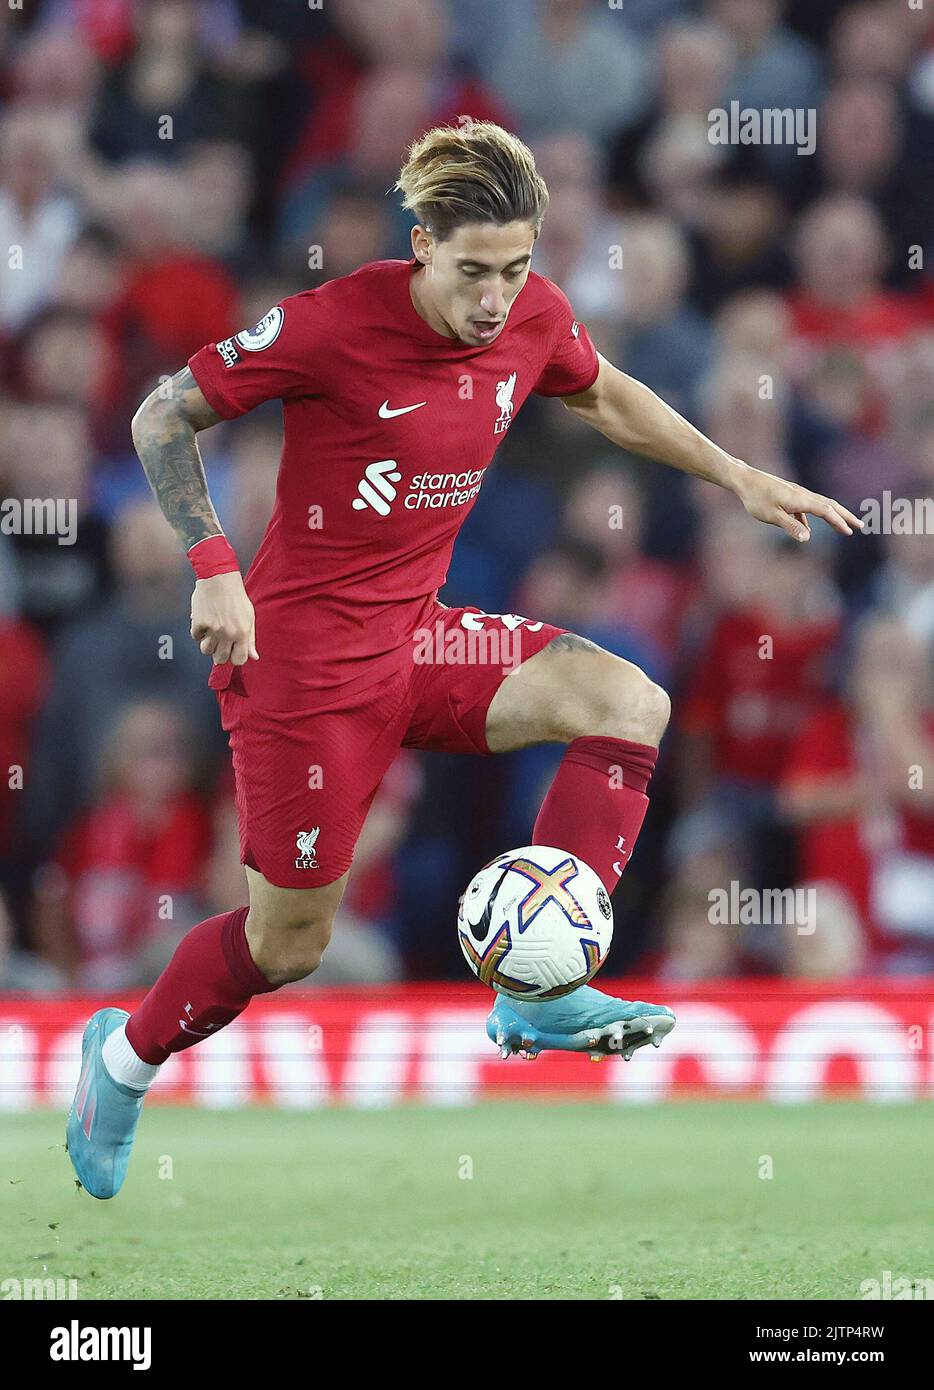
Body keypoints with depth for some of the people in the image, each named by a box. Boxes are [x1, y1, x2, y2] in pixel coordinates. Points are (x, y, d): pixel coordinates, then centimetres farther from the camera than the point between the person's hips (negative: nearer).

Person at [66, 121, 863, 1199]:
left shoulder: (533, 318, -4)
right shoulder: (333, 324, -22)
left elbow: (604, 396, 20)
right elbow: (165, 417, -12)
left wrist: (739, 478, 16)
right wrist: (213, 568, -20)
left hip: (416, 631, 6)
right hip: (301, 650, -6)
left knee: (629, 703, -15)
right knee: (288, 941, 2)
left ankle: (538, 994, -16)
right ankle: (124, 1056, 31)